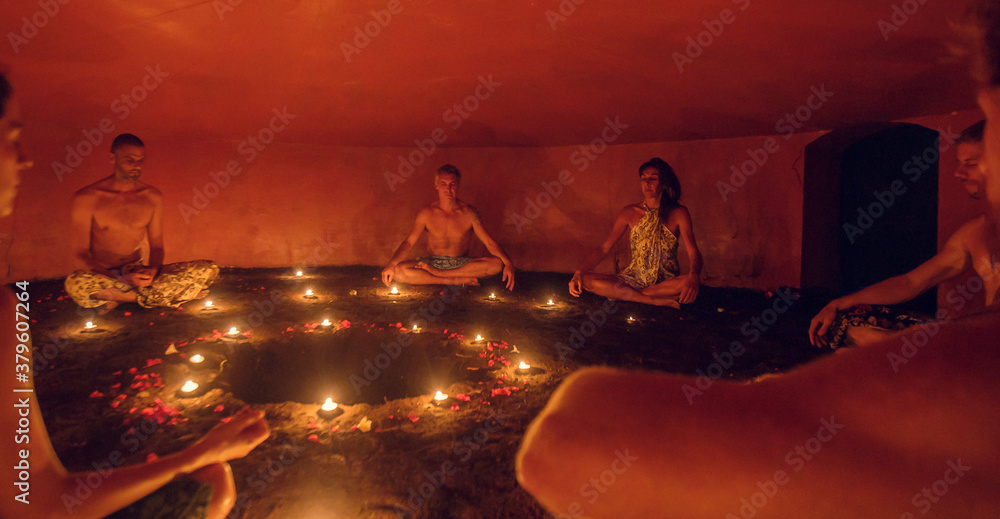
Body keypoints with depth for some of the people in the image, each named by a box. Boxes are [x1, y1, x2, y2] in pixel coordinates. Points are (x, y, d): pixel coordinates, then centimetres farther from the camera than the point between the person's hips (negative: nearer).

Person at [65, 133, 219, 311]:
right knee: (75, 283, -40)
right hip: (104, 277, -2)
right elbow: (80, 256, -9)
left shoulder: (153, 196, 4)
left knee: (209, 270, -17)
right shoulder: (86, 198, -8)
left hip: (139, 274, 3)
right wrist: (121, 280, -25)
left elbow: (156, 245, 8)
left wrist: (152, 270, -16)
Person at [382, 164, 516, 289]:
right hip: (433, 261, 0)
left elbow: (489, 242, -9)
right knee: (398, 271, -27)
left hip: (462, 263, 0)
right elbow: (409, 242, -6)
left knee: (497, 263, -27)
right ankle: (459, 280, -24)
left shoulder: (468, 213, -5)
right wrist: (391, 264, -24)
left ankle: (437, 273, -21)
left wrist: (508, 263, -26)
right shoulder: (426, 213, -4)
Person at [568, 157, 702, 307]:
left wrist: (693, 275, -35)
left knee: (691, 283, -37)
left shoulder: (678, 213, -2)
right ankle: (656, 300, -24)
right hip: (634, 280, 2)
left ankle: (621, 294, -24)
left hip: (667, 282, -1)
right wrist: (579, 272, -15)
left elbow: (693, 252, -11)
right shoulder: (629, 213, 3)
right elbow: (604, 248, 1)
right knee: (586, 280, -21)